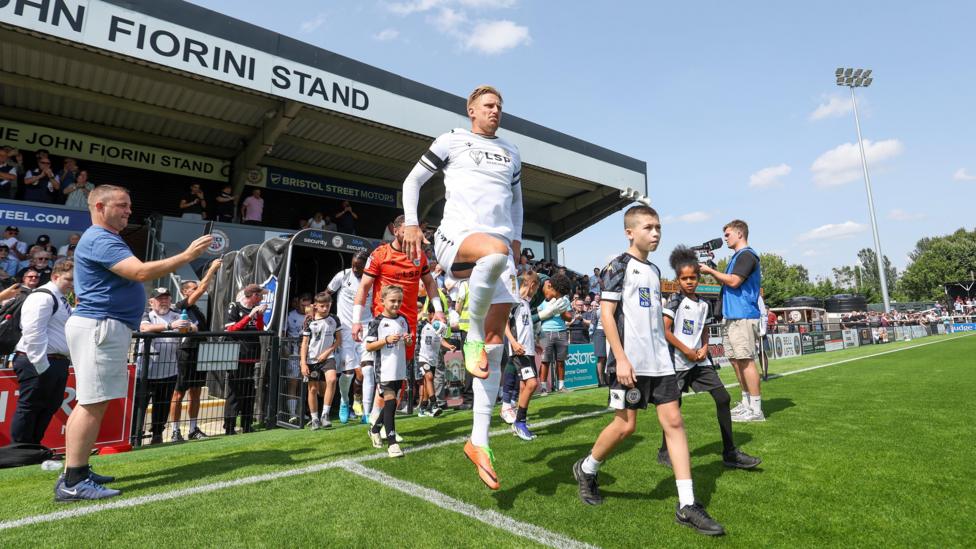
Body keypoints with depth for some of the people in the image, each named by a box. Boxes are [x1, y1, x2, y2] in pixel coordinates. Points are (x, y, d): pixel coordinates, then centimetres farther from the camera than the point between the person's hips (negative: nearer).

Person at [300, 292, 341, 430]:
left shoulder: (334, 320, 2)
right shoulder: (310, 322, -2)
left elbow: (339, 339, 7)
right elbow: (304, 343, -2)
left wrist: (327, 352, -7)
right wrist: (303, 363, -8)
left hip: (328, 357, 0)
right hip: (312, 359, 0)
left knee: (332, 380, -24)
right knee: (313, 389, 4)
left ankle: (325, 414, -13)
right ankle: (314, 419, 19)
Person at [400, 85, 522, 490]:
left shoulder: (511, 154, 25)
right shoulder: (452, 140, 12)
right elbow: (413, 180, 14)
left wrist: (517, 239, 22)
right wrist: (411, 223, 1)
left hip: (501, 248, 5)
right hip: (456, 237, -4)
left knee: (496, 343, -4)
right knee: (494, 250, -42)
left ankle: (479, 441, 3)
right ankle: (473, 338, -19)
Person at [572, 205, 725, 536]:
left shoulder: (654, 271, 16)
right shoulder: (619, 265, -6)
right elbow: (606, 313, -12)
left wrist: (662, 354, 21)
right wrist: (620, 358, -18)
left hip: (659, 361, 7)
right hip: (629, 361, -7)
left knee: (673, 421, 2)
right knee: (626, 424, -2)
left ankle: (687, 506, 8)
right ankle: (586, 469, 24)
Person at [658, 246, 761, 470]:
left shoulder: (703, 304, 10)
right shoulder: (675, 300, -9)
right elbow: (665, 331, -14)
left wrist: (704, 348, 0)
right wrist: (687, 352, -13)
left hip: (699, 360, 6)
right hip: (678, 361, -6)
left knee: (723, 398, 0)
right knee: (674, 405, 1)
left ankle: (730, 453, 11)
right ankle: (664, 452, 18)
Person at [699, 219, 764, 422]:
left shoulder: (747, 255, -9)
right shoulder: (737, 256, 21)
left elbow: (734, 281, -19)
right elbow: (727, 283, 24)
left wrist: (711, 271, -9)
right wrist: (713, 272, 11)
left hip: (743, 317, -10)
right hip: (731, 316, 10)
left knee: (746, 361, -9)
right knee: (736, 360, 12)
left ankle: (756, 409, -4)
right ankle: (746, 403, 21)